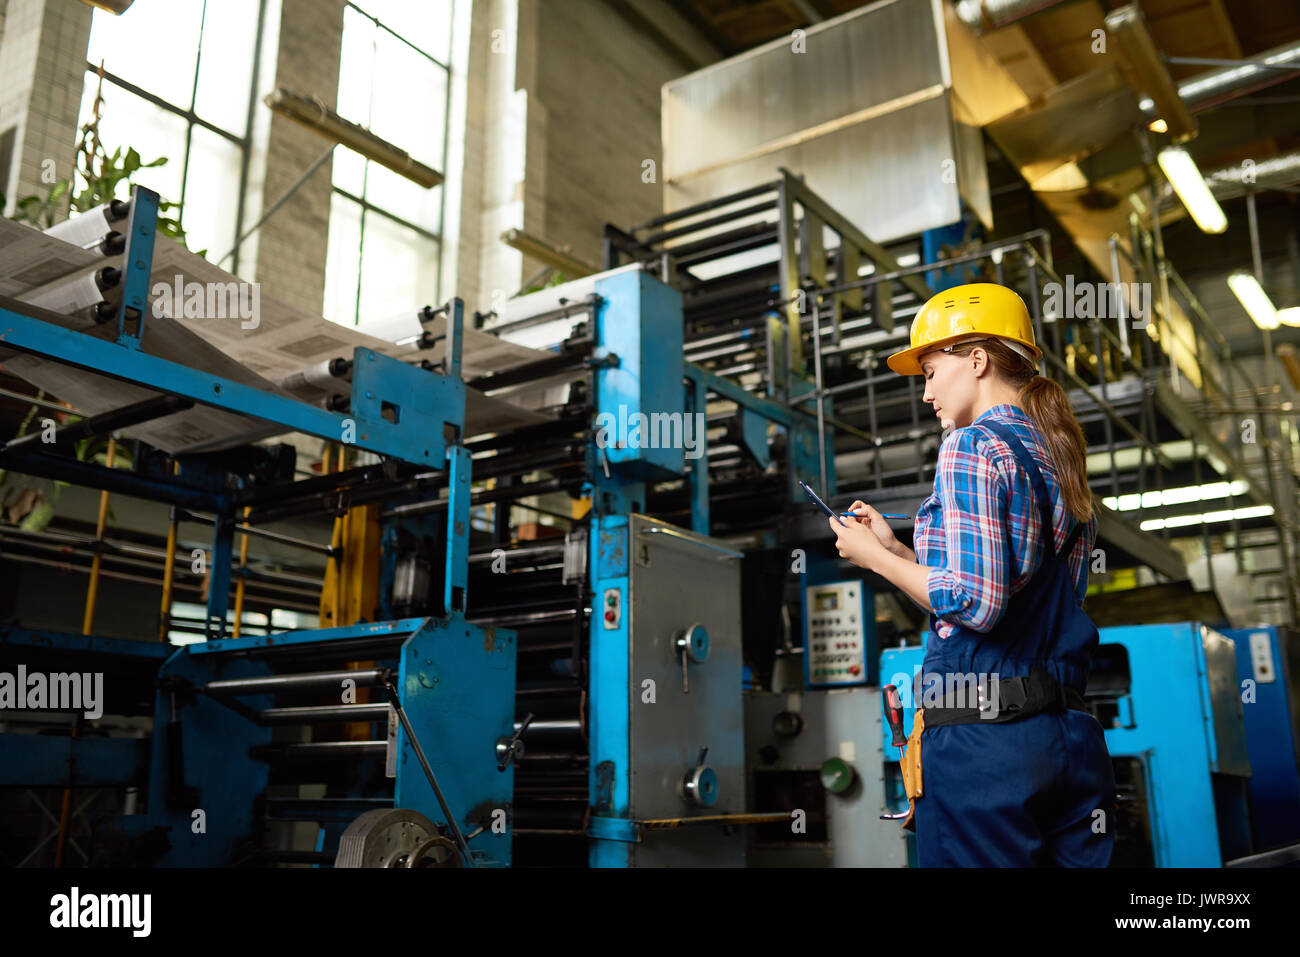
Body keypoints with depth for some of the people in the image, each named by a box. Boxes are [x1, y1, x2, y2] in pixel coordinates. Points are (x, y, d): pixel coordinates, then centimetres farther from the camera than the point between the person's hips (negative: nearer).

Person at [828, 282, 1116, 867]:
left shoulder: (973, 445, -9)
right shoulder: (1058, 458, 16)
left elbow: (976, 603, -19)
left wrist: (875, 559, -4)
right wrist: (896, 547, 20)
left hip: (981, 735, -8)